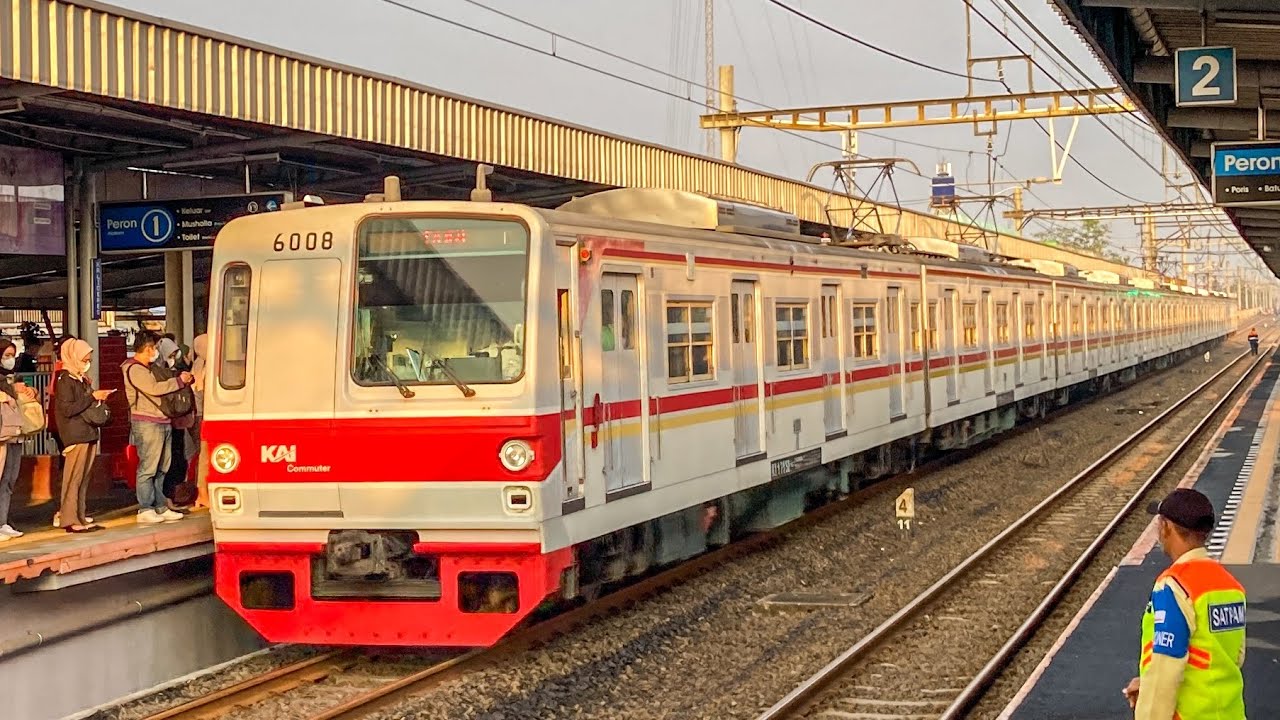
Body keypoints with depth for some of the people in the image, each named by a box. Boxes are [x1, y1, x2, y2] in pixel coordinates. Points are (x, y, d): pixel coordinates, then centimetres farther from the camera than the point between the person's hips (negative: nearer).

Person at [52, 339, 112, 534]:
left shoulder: (82, 380, 18)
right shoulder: (65, 380, -8)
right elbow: (68, 409, -17)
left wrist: (99, 399, 7)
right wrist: (93, 397, -16)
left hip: (89, 433, 9)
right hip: (76, 435, -8)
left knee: (84, 479, 8)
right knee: (74, 479, -8)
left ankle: (79, 516, 11)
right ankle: (70, 520, -8)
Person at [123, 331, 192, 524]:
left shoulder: (147, 368, 23)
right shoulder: (135, 369, -10)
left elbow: (161, 386, 25)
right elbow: (154, 388, -21)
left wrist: (180, 380, 12)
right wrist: (180, 381, -14)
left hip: (161, 422, 10)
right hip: (147, 423, -10)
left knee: (161, 469, 11)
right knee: (148, 468, -8)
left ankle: (160, 508, 16)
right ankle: (145, 510, -6)